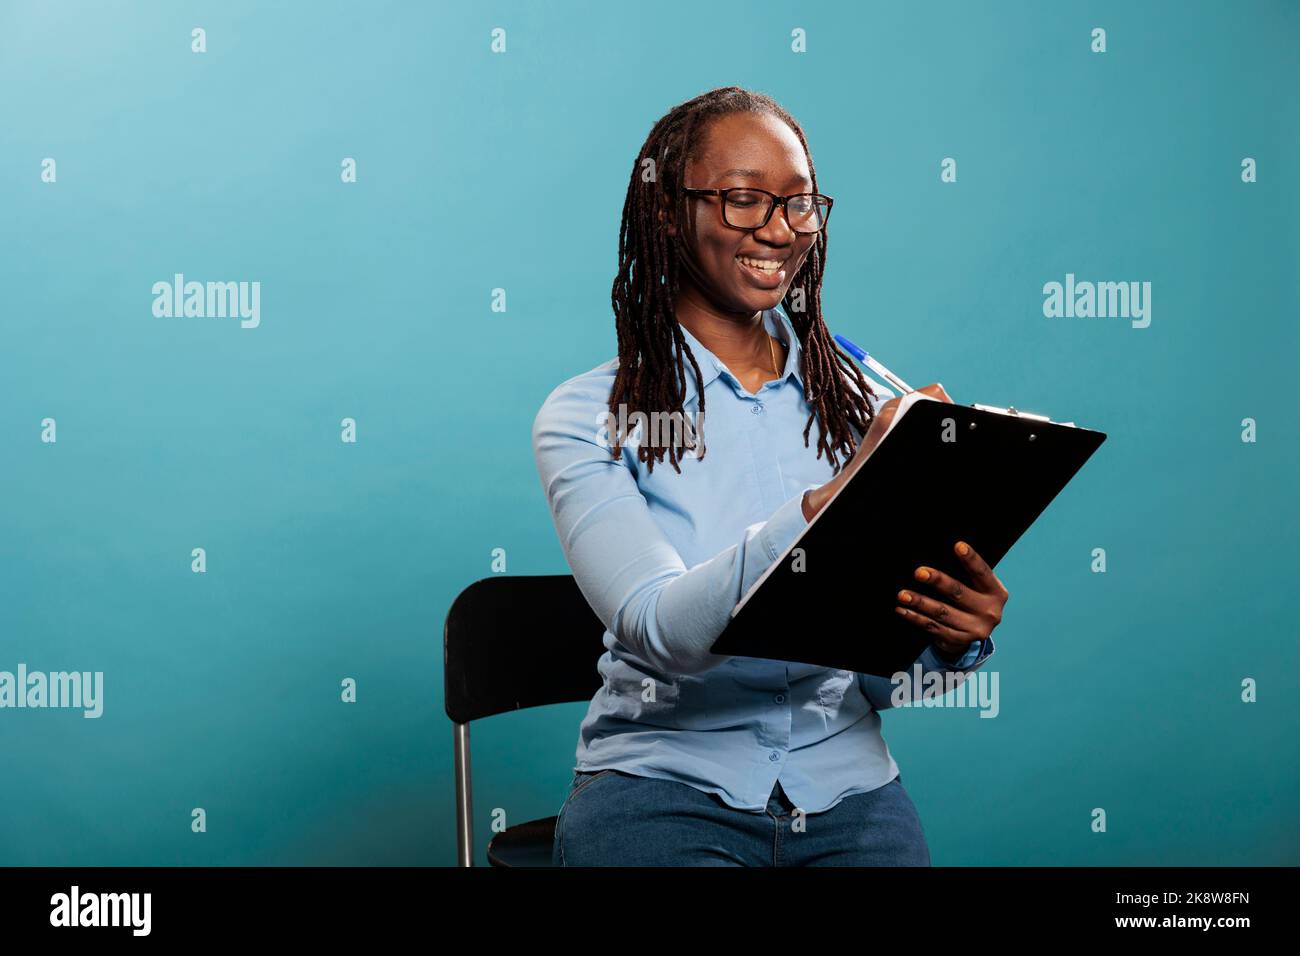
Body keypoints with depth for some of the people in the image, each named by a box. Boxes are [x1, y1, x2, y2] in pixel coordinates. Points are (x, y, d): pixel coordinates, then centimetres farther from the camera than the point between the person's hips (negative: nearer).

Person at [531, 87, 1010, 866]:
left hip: (845, 784, 3)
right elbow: (664, 630, -19)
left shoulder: (861, 405, 8)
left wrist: (951, 639, -15)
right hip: (661, 784, -3)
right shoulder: (587, 417, -3)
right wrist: (829, 504, -32)